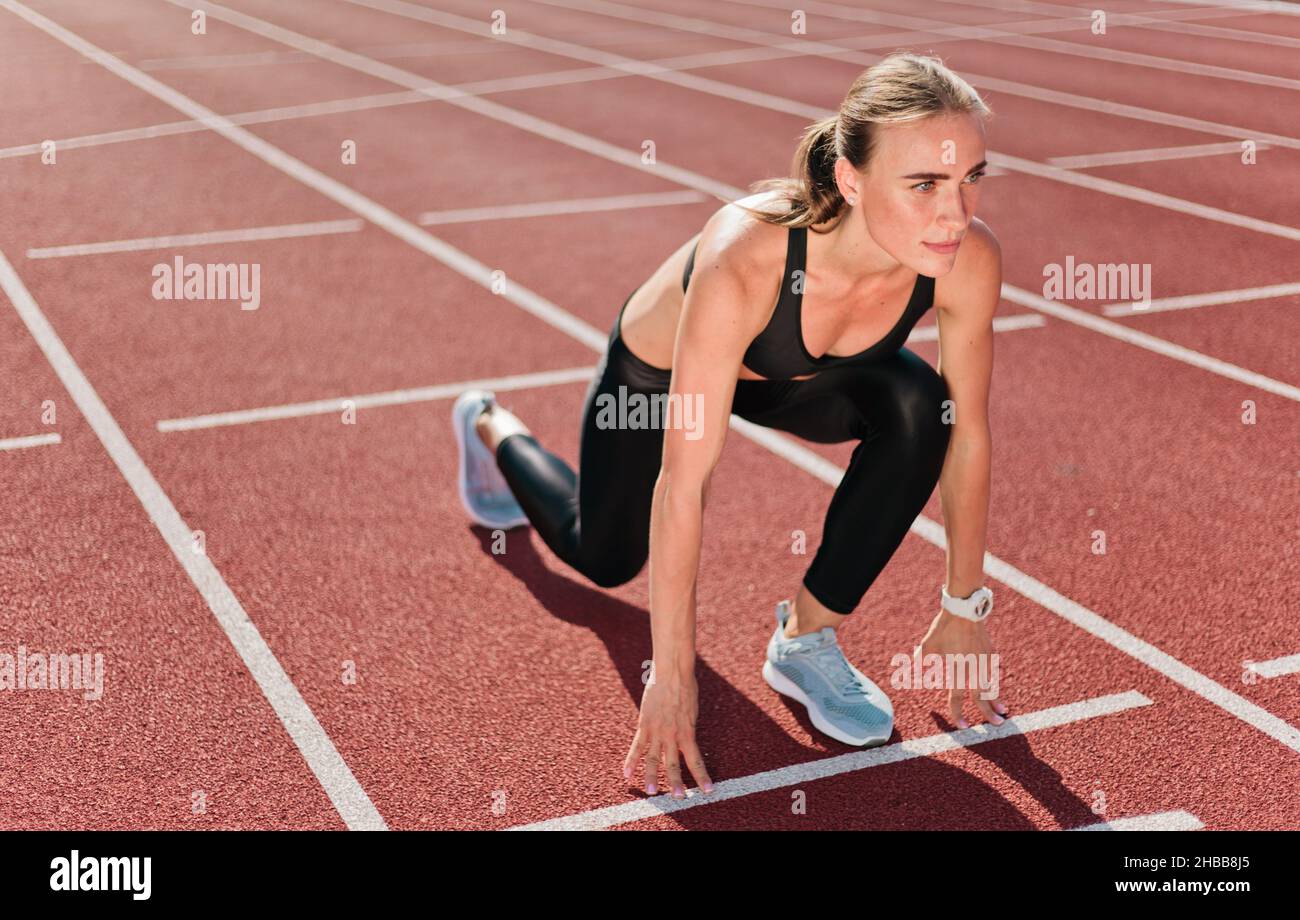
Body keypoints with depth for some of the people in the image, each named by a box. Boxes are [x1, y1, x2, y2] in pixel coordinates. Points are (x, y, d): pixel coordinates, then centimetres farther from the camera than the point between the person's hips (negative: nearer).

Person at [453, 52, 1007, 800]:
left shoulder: (969, 258, -34)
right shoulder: (744, 261, -46)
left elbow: (966, 433, -17)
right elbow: (681, 485, -38)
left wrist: (965, 608, -10)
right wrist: (672, 674, -32)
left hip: (800, 373, 3)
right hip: (657, 365, -3)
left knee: (918, 409, -28)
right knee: (604, 558, 18)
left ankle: (808, 639, -8)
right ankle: (494, 426, 48)